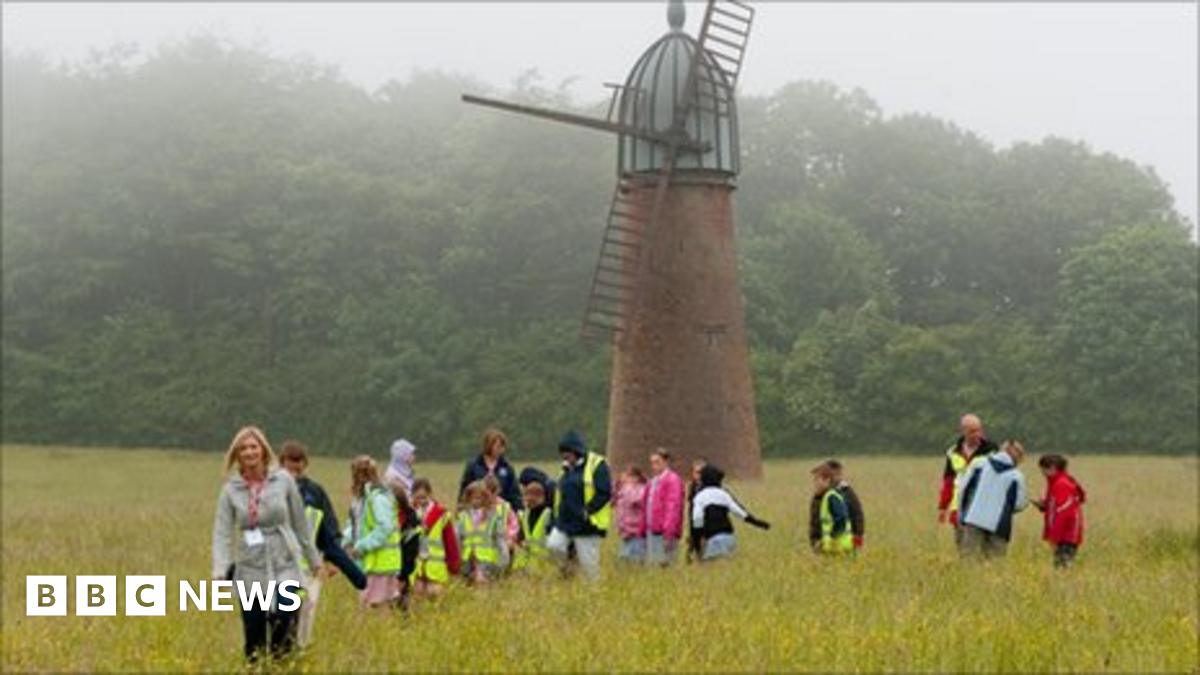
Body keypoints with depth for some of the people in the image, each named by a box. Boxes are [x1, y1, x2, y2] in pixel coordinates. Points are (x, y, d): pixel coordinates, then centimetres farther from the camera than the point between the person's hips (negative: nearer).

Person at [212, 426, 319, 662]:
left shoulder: (283, 481, -1)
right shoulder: (231, 490, 0)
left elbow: (300, 523, 7)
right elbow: (222, 532, -5)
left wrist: (314, 560, 12)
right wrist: (220, 570, -19)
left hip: (284, 568, -1)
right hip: (250, 572, 1)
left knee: (283, 632, -16)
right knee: (253, 642, 3)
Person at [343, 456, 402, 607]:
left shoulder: (378, 498, -17)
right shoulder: (361, 498, 12)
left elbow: (385, 527, -24)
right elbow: (354, 523, 20)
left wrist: (362, 546, -22)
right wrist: (347, 540, 2)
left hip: (380, 563, -10)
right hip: (370, 562, 10)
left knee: (374, 604, -9)